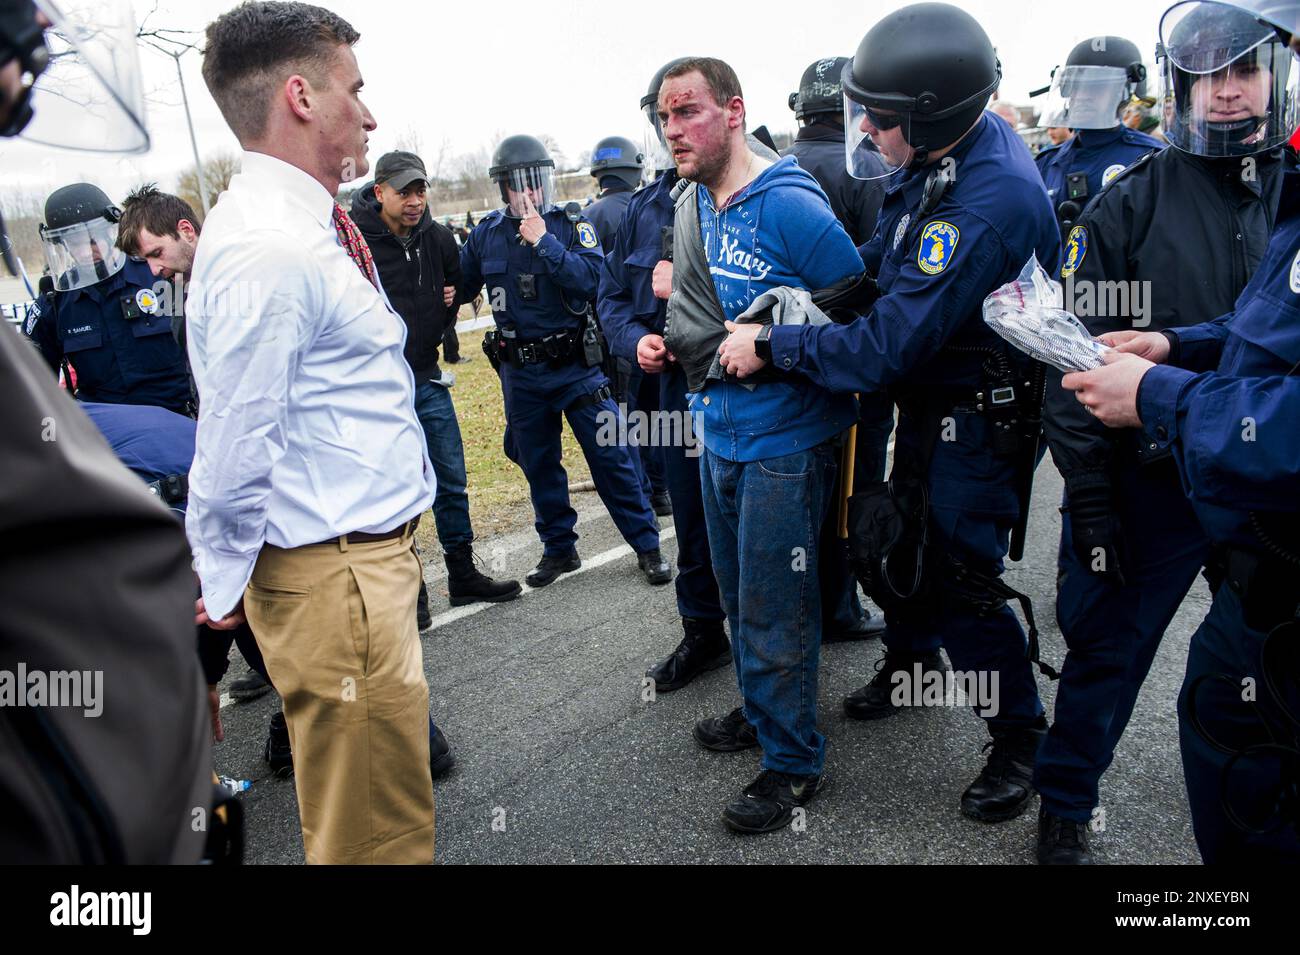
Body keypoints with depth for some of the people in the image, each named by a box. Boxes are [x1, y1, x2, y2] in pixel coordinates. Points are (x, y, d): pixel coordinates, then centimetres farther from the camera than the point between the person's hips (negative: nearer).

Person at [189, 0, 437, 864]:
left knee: (390, 787, 23)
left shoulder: (304, 226, 10)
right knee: (372, 830, 7)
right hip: (334, 574, -9)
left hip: (371, 553, 9)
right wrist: (225, 582, -5)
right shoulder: (270, 250, -22)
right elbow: (234, 444, -19)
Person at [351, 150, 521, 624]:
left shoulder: (438, 238, 5)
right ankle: (409, 590, 17)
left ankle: (463, 576, 27)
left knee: (452, 481, 12)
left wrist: (451, 303, 5)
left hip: (428, 380, 6)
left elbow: (458, 281, 23)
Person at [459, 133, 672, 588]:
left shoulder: (571, 224, -6)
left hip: (576, 365, -3)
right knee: (538, 465, 13)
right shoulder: (486, 233, 2)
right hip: (520, 372, 4)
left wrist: (543, 240, -26)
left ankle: (647, 547, 13)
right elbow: (461, 286, 15)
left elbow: (589, 278, -22)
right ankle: (559, 549, 30)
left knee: (610, 456, -1)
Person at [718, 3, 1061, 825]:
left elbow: (888, 348, -31)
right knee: (888, 541, 20)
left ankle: (1022, 739, 23)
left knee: (957, 581, -1)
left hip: (980, 420, -9)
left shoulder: (990, 203, -33)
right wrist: (817, 298, -5)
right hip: (927, 404, 9)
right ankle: (912, 663, 48)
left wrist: (772, 347, -22)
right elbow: (885, 258, 12)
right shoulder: (951, 151, -2)